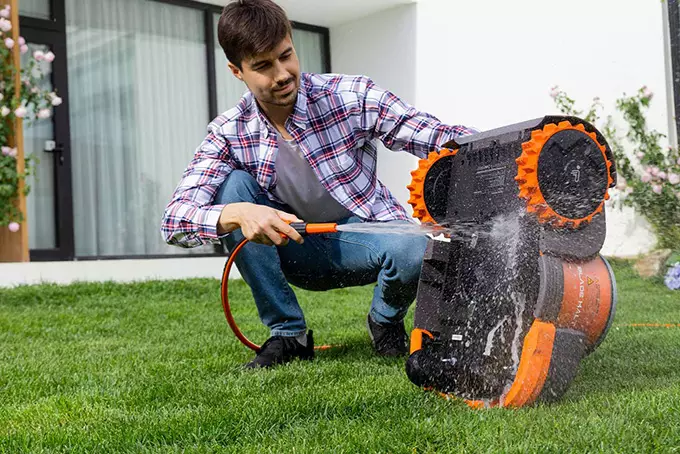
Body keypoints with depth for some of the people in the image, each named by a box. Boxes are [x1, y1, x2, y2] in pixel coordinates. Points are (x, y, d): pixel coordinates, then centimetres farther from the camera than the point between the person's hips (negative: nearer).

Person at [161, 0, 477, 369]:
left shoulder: (351, 97, -16)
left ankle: (386, 321, 2)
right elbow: (175, 218, -23)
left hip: (363, 239, -2)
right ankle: (287, 334, -13)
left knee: (413, 248, -36)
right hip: (295, 251, 3)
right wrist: (237, 214, -44)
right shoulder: (230, 134, -12)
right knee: (233, 186, -22)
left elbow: (440, 137, -18)